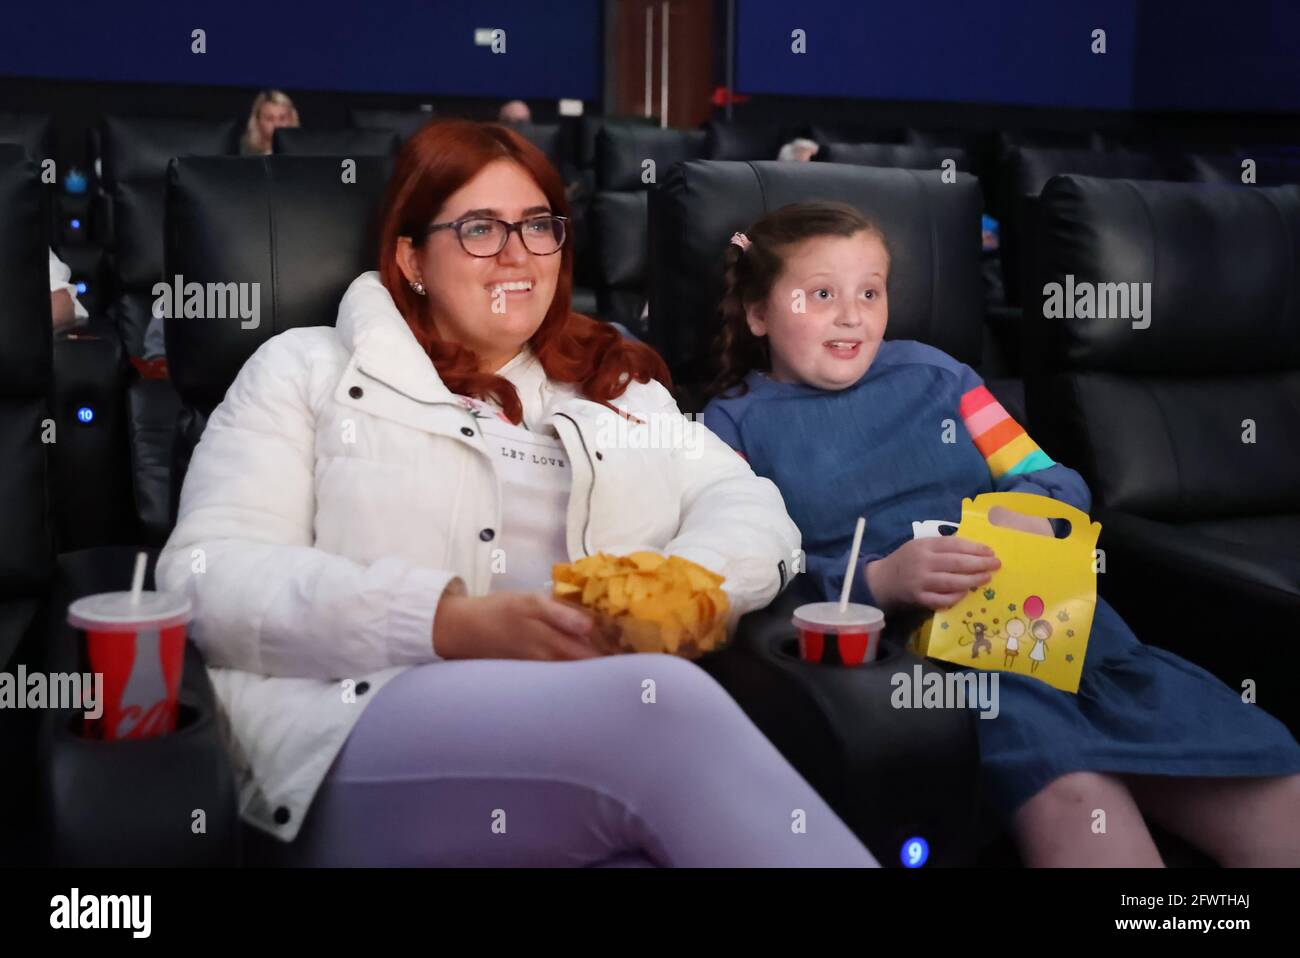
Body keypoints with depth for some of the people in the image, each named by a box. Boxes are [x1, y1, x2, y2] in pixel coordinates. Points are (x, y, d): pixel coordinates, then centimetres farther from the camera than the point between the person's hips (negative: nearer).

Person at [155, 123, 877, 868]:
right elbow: (210, 577, 0)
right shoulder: (307, 370, 14)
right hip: (369, 743, -2)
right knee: (663, 701, -32)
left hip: (607, 736, 3)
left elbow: (751, 508, 14)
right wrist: (451, 624, -14)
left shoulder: (619, 389, 26)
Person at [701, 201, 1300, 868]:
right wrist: (876, 583, -18)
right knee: (1071, 795, -35)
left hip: (1052, 609, 4)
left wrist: (1026, 513, -5)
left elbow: (1054, 481, 20)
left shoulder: (930, 371, 21)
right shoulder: (736, 425, 10)